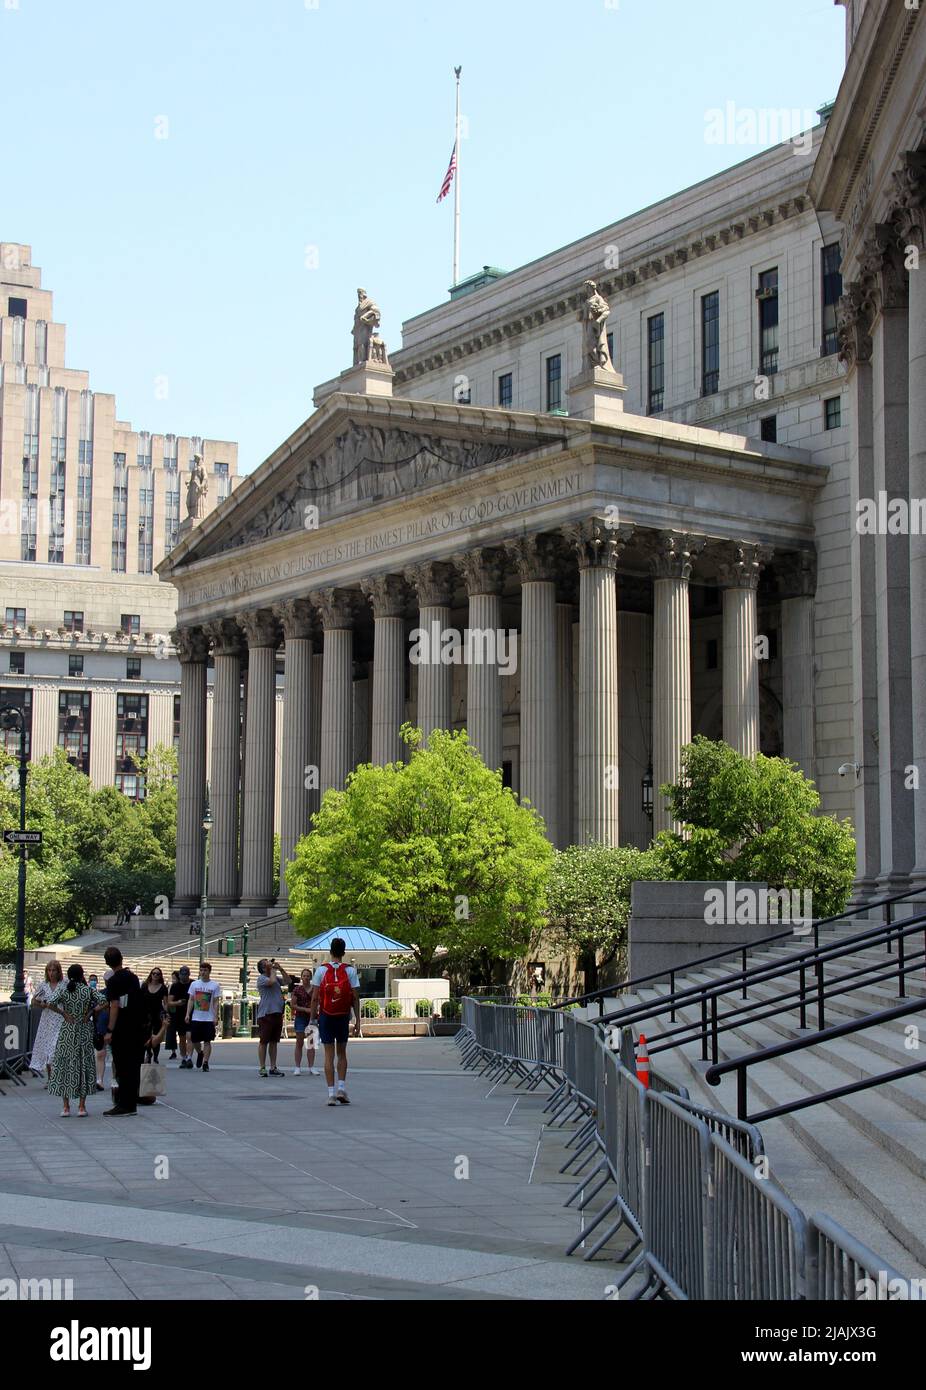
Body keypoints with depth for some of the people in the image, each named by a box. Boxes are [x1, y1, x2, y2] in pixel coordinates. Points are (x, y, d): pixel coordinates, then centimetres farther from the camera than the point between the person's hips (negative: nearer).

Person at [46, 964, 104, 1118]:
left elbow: (51, 1004, -17)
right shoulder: (88, 990, -4)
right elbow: (103, 1002, -14)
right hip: (85, 1031, 0)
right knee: (84, 1065, 7)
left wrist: (64, 1014, -5)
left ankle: (66, 1106, 5)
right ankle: (82, 1106, 7)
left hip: (67, 1032, 0)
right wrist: (90, 1013, -4)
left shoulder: (63, 989, -4)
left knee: (64, 1065, 7)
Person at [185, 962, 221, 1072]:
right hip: (196, 1018, 3)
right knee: (194, 1040, 6)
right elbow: (191, 1000, 8)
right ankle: (200, 1053, 35)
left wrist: (215, 1017, -8)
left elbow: (216, 1002, -1)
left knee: (207, 1041, -2)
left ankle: (205, 1062, 3)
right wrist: (188, 1014, 0)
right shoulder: (194, 984, 6)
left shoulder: (215, 985, -1)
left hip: (209, 1018, -3)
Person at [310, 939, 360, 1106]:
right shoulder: (350, 971, -3)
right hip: (343, 1017, 1)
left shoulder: (321, 970, -3)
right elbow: (355, 998, -3)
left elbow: (315, 998, -4)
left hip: (325, 1017, -1)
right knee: (342, 1053, 17)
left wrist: (313, 1018, 2)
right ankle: (342, 1088, 8)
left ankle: (331, 1093, -2)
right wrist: (357, 1020, 3)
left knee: (329, 1055, 2)